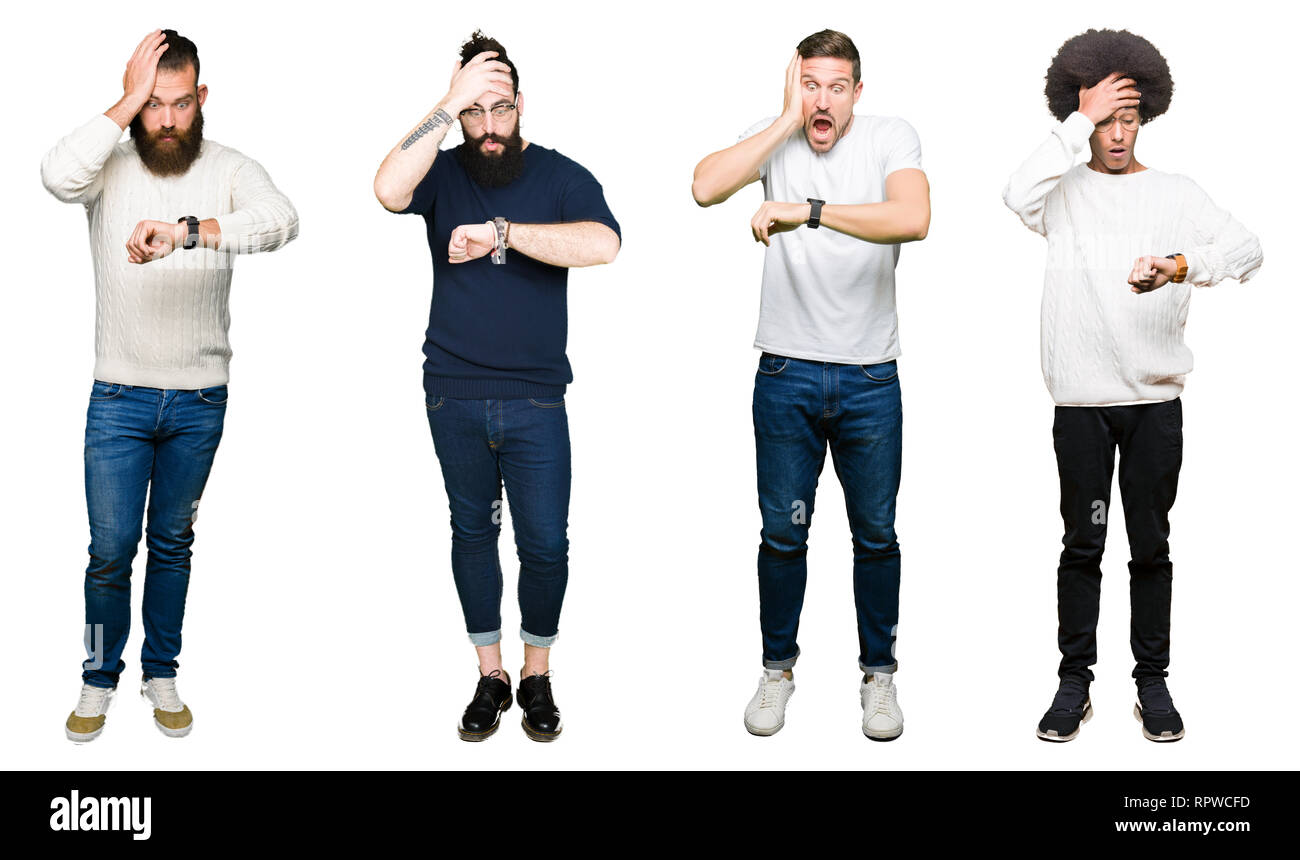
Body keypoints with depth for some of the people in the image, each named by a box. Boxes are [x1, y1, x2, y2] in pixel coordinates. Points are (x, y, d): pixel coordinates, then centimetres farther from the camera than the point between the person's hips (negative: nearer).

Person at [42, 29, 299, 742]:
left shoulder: (229, 169, -5)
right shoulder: (110, 164, -4)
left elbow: (281, 219, -27)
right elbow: (57, 176, -27)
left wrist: (188, 230, -41)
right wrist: (128, 102, -23)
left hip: (200, 400, 1)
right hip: (120, 396, -1)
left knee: (173, 542, 16)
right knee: (111, 548, 3)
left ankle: (161, 673, 32)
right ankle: (100, 677, 25)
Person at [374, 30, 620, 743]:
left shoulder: (561, 177, -3)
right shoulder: (443, 173, 0)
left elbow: (602, 244, -23)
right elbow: (389, 190, -23)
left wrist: (500, 232, -26)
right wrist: (449, 102, -26)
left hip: (535, 398, -1)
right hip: (453, 394, 2)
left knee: (546, 543, 2)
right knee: (471, 533, 12)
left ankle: (537, 676, 23)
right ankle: (490, 677, 26)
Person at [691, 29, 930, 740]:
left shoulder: (890, 138, -4)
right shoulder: (775, 139, 1)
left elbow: (913, 218, -25)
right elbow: (706, 188, -18)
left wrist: (807, 210, -32)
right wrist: (788, 119, -16)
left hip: (870, 378, -1)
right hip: (786, 373, 1)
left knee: (875, 534, 11)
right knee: (782, 531, 10)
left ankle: (878, 672, 27)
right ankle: (777, 668, 27)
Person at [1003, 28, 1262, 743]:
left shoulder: (1175, 194, 6)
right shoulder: (1066, 192, 4)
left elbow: (1248, 249, -7)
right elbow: (1019, 196, -19)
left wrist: (1182, 266, -27)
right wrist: (1080, 120, -16)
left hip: (1156, 399, 1)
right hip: (1081, 401, -1)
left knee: (1151, 545, 7)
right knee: (1081, 543, 5)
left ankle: (1152, 682, 18)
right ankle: (1074, 684, 14)